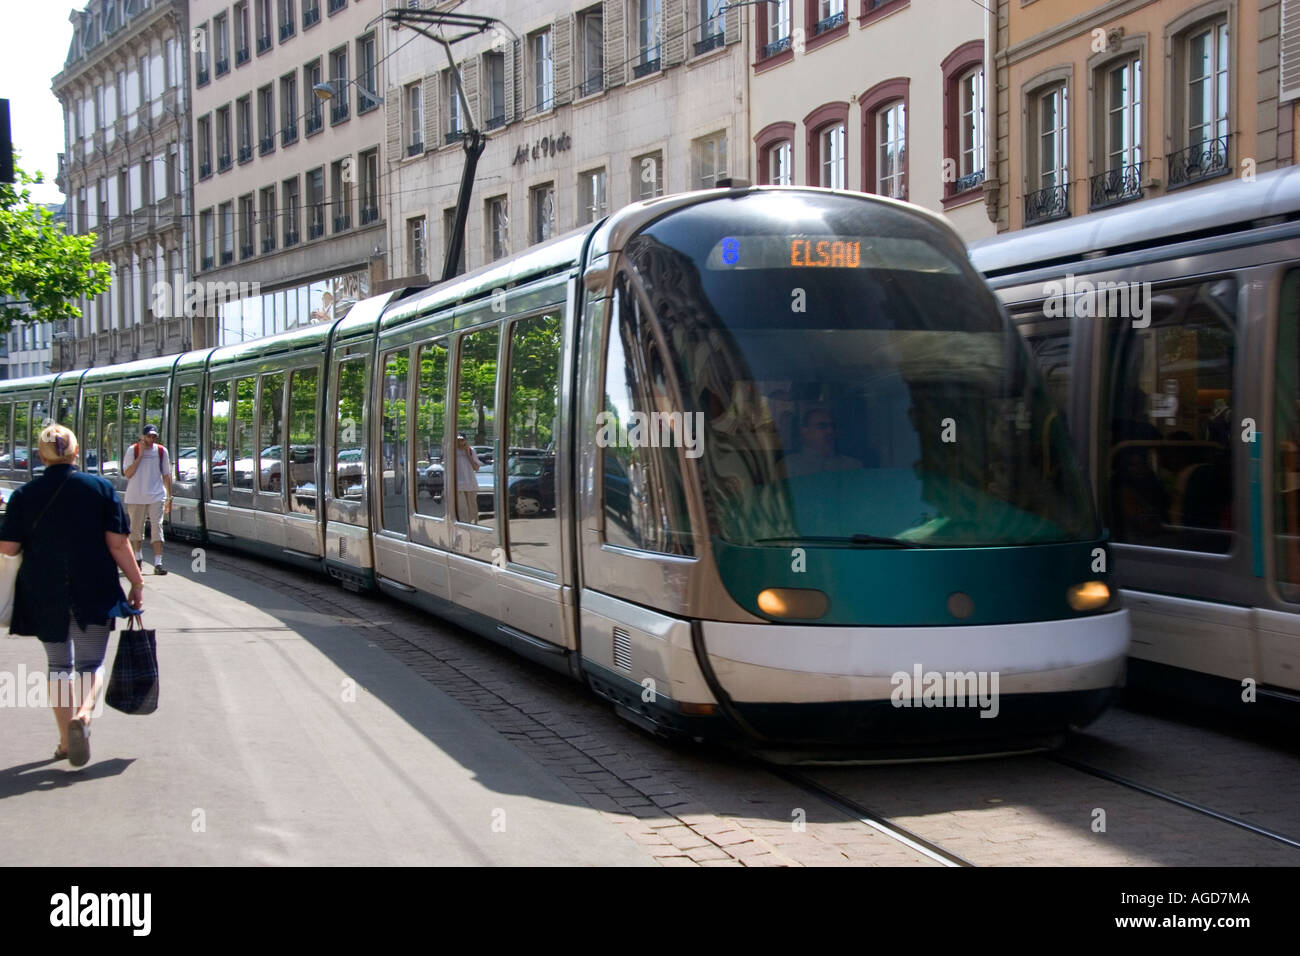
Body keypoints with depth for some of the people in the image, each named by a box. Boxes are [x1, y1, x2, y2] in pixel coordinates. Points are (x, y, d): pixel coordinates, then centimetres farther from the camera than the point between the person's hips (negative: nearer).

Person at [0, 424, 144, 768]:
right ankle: (84, 714, -20)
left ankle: (66, 740, 15)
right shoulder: (100, 488, -4)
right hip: (94, 592, -1)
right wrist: (136, 583, 1)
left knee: (58, 665, 16)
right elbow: (117, 543, -7)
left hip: (44, 595, 1)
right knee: (91, 663, 10)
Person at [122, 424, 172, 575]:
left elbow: (166, 475, 11)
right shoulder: (132, 450, -1)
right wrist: (140, 455, -14)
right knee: (137, 528, 12)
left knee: (157, 527, -9)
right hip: (136, 497, 0)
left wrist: (169, 497, 9)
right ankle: (138, 559, 31)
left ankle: (158, 563, -12)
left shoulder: (161, 451, 4)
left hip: (156, 496, 0)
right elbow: (127, 473, -8)